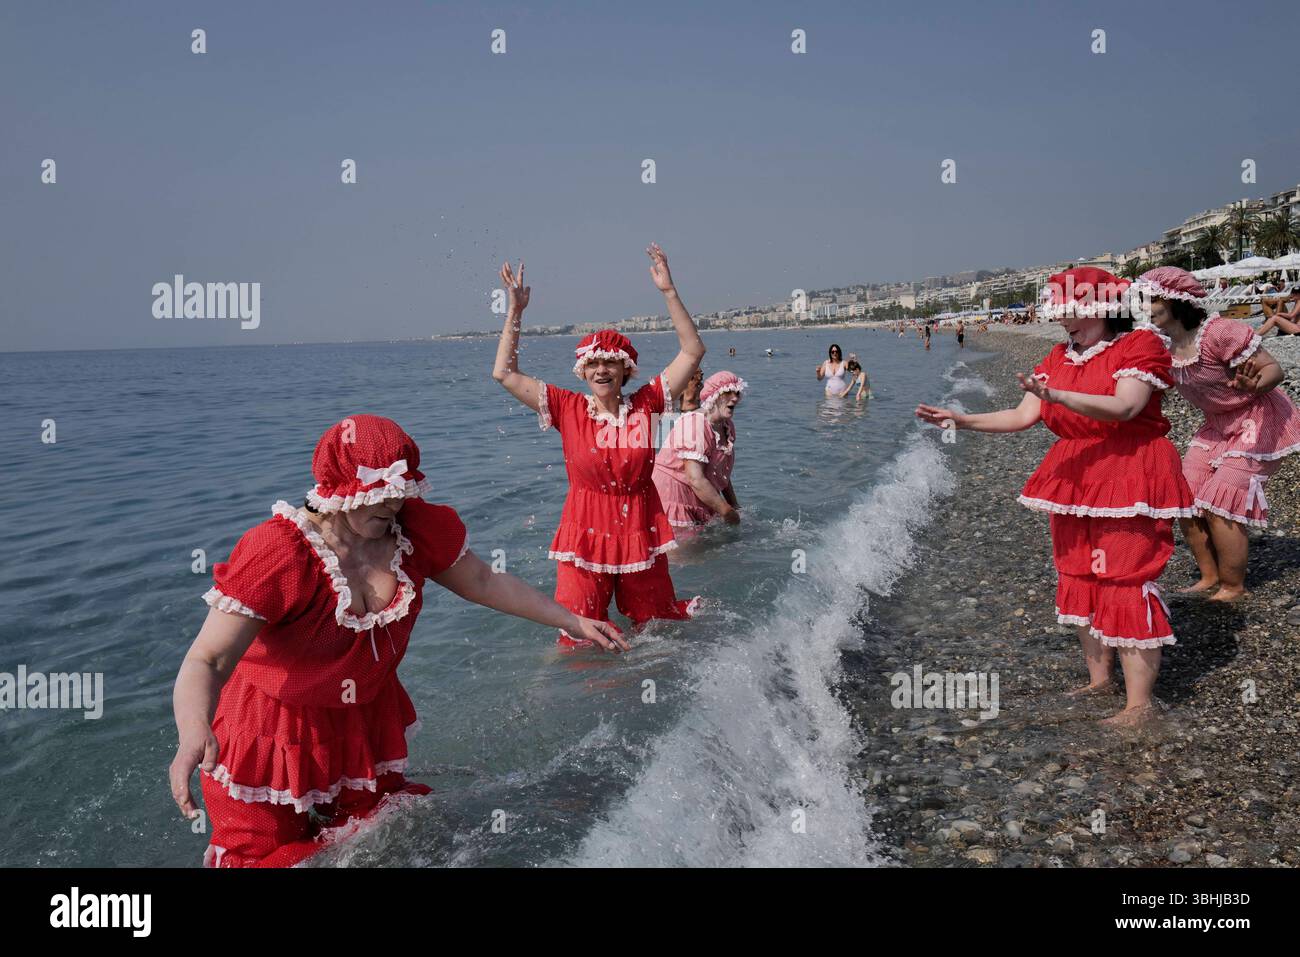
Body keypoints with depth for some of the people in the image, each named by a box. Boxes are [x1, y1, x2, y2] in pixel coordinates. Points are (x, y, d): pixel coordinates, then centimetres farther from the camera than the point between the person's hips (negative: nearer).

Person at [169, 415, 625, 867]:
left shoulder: (414, 529, -13)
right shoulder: (276, 554, -30)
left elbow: (484, 582, 3)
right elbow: (208, 659, -34)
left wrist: (573, 621, 5)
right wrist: (195, 730, -56)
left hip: (368, 722, 6)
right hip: (273, 730, -5)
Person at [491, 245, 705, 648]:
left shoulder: (645, 404, -2)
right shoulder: (568, 409, -3)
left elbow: (692, 352, -3)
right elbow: (504, 373, -5)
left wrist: (669, 293, -10)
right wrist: (515, 312, -10)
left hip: (641, 535, 1)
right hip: (585, 538, -1)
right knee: (578, 644, -2)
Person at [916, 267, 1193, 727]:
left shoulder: (1139, 346, -8)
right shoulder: (1060, 357, 13)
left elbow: (1124, 407, -24)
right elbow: (1023, 416, 7)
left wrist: (1056, 395, -35)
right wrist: (962, 420, -4)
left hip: (1128, 475, -8)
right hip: (1074, 478, 8)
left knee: (1127, 583, -10)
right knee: (1079, 579, 12)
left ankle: (1139, 703, -6)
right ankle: (1099, 678, 26)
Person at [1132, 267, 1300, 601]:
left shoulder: (1220, 333, -28)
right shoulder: (1164, 344, -6)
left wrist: (1253, 386, -45)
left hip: (1260, 420, -8)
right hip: (1218, 425, 8)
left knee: (1217, 503, -12)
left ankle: (1233, 587, 7)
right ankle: (1209, 576, 19)